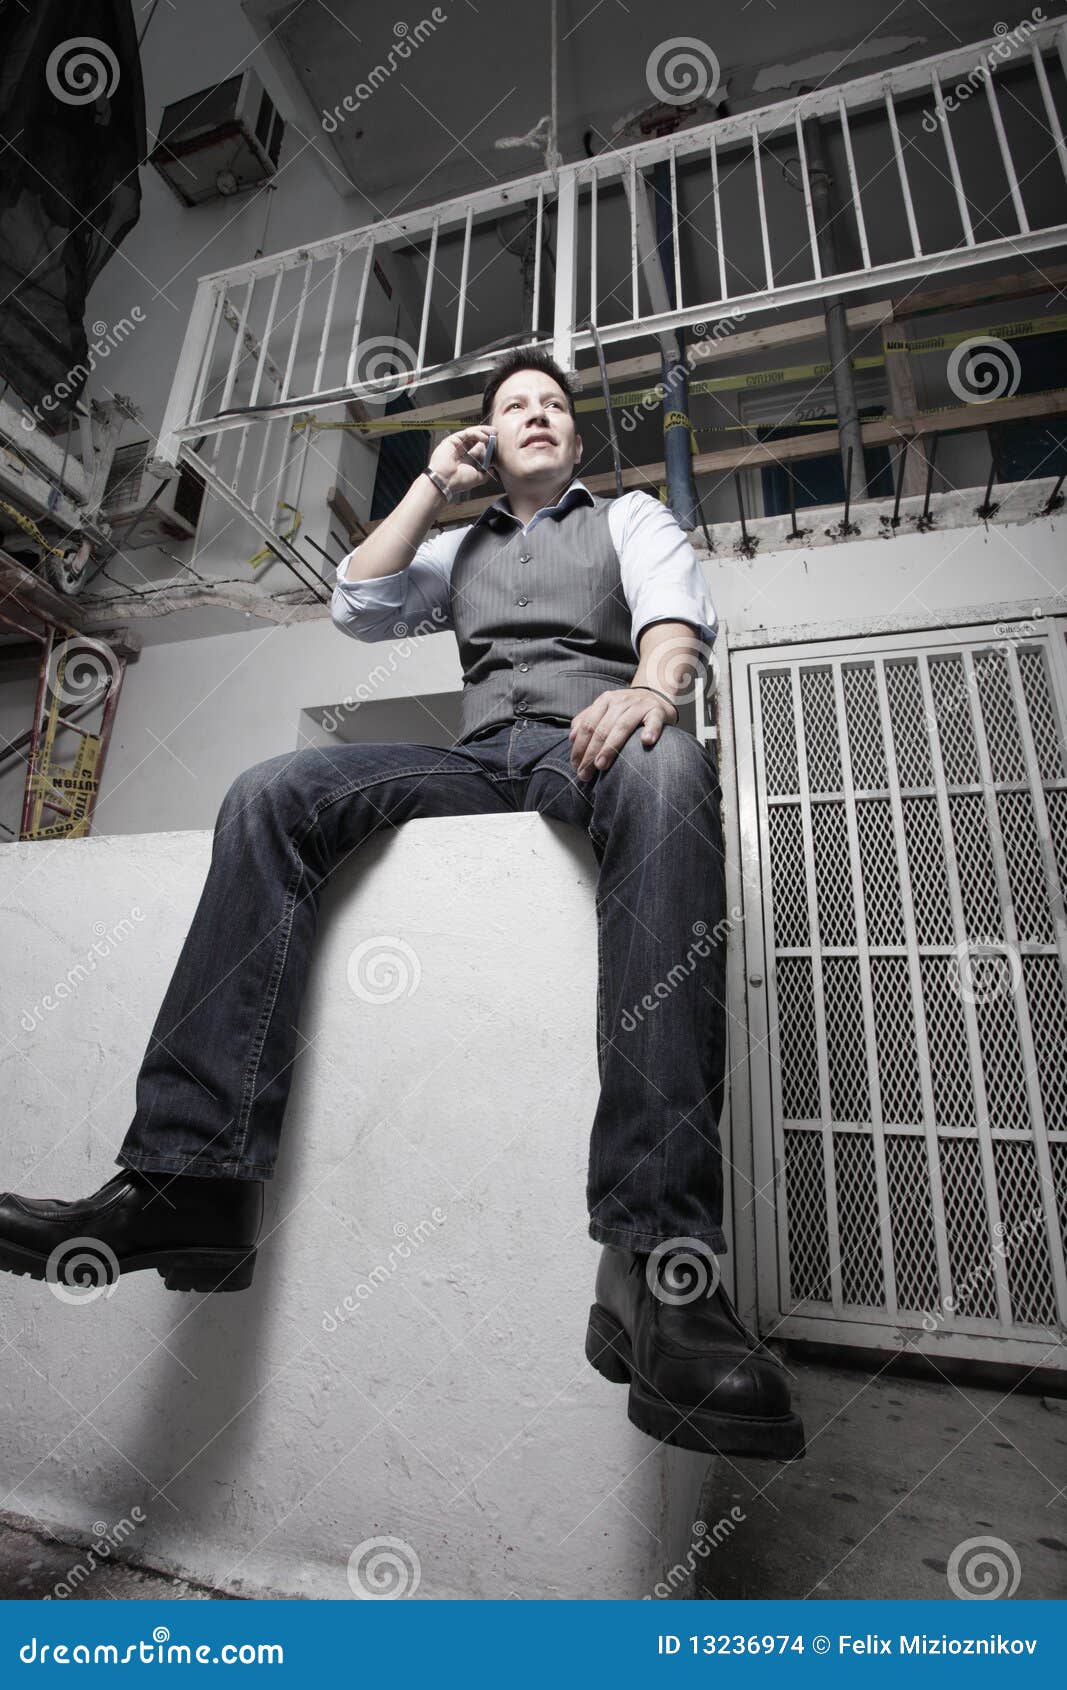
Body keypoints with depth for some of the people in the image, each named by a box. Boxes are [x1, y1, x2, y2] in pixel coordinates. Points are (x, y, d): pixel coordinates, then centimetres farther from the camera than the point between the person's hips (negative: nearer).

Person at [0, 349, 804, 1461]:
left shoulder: (631, 517, 24)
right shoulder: (458, 546, 34)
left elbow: (677, 612, 2)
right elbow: (355, 606, 19)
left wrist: (653, 683, -24)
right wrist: (435, 483, 23)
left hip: (591, 745, -3)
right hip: (479, 757, 4)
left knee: (667, 769, -39)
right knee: (271, 793, -19)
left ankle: (657, 1261, -47)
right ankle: (191, 1183, -27)